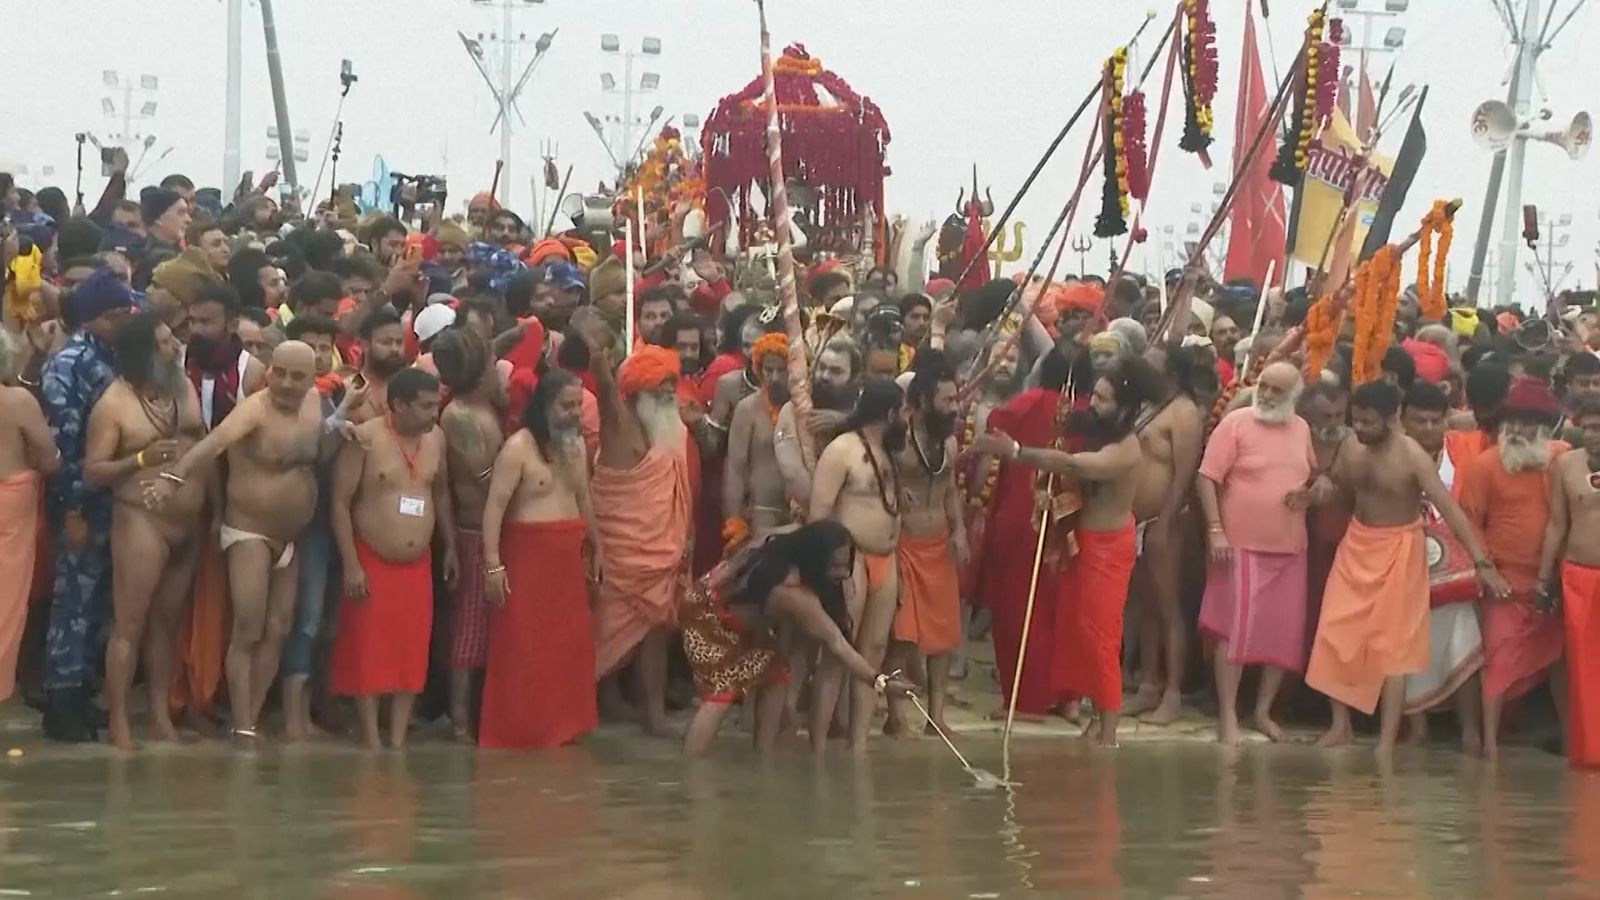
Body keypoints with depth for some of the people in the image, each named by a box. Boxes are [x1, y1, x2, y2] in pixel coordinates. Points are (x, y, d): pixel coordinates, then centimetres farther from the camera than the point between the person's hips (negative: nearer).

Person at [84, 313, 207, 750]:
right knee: (130, 624, -6)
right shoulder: (113, 403, -10)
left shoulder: (184, 386, 7)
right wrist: (141, 459, -22)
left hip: (188, 524, 6)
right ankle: (118, 721, -4)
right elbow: (92, 471, -11)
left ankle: (161, 715, 16)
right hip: (141, 521, -6)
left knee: (166, 621, 11)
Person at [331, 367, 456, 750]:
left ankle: (398, 739, 8)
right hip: (371, 562, -5)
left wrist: (449, 547, 16)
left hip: (418, 565, 5)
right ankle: (371, 740, 2)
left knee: (412, 654, 3)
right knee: (367, 653, -2)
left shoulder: (435, 438, 4)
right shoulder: (365, 439, -13)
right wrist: (351, 565, -16)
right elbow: (341, 503, -12)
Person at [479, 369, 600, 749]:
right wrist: (493, 563, -21)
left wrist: (595, 548, 25)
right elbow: (495, 506, -16)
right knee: (524, 649, -4)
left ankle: (562, 726, 17)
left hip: (568, 558, 7)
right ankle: (520, 731, 2)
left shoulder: (576, 446, 12)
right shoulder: (519, 447, -12)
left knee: (569, 647, 9)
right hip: (528, 556, -7)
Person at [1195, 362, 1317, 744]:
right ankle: (1227, 716, -3)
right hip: (1242, 544, -5)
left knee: (1284, 633, 7)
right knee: (1235, 628, -7)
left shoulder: (1302, 429, 9)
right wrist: (1215, 530, -16)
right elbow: (1208, 477, -10)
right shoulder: (1235, 423, -7)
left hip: (1290, 547, 5)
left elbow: (1312, 475, 24)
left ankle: (1263, 711, 19)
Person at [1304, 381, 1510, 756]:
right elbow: (1336, 482, 15)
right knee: (1336, 636, 5)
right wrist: (1321, 486, -12)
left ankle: (1387, 740, 1)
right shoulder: (1351, 446, -5)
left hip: (1398, 550, -6)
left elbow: (1449, 509, -27)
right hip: (1356, 545, 6)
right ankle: (1341, 725, 19)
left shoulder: (1412, 457, -23)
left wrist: (1481, 561, -34)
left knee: (1393, 645, -3)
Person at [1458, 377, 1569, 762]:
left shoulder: (1563, 459, 2)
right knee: (1501, 659, -5)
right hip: (1506, 582, -4)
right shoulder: (1484, 465, -7)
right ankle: (1490, 738, -1)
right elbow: (1468, 524, -5)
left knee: (1559, 657, 15)